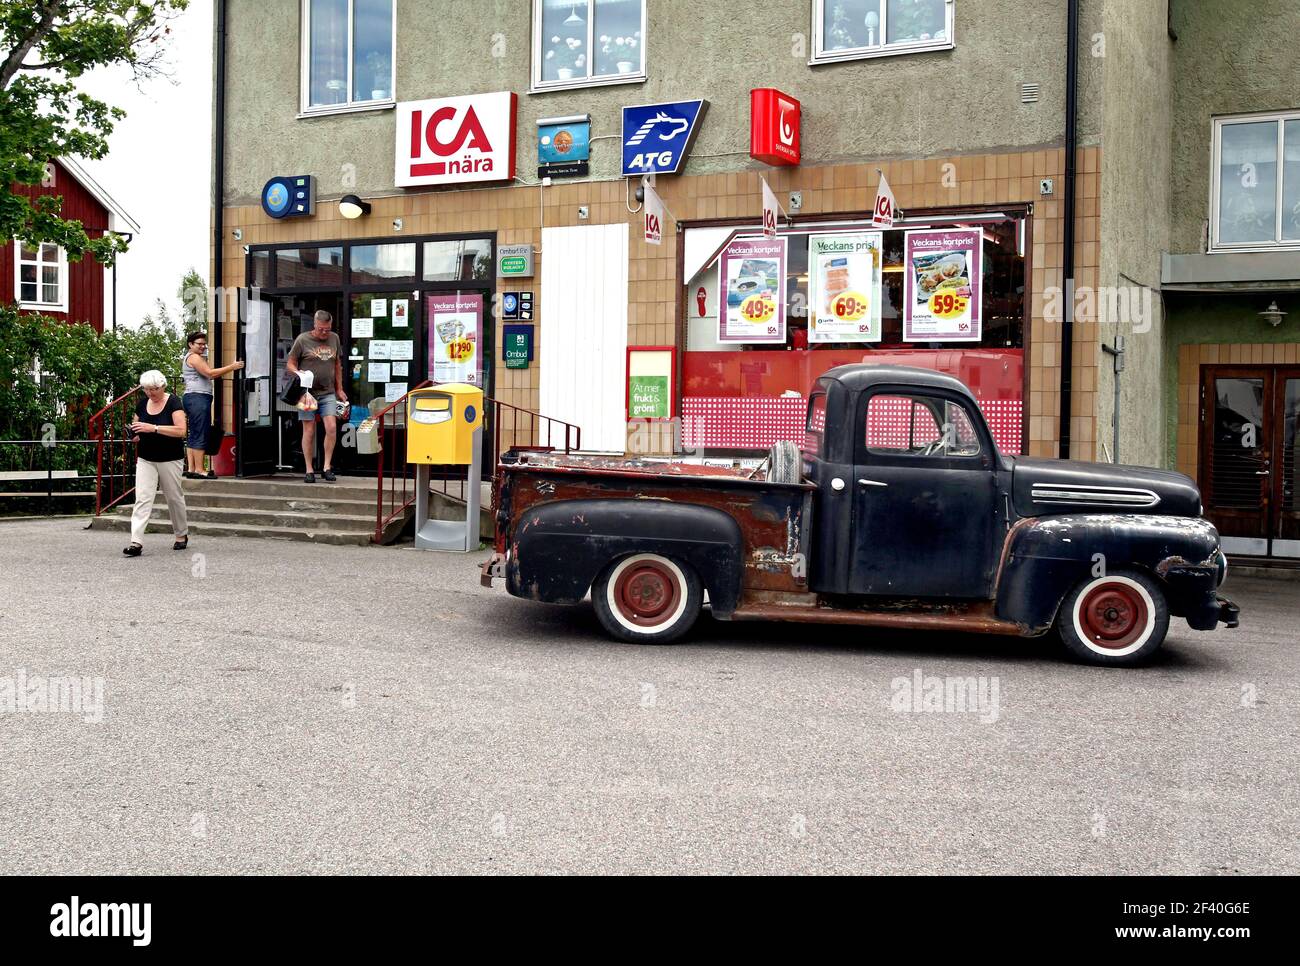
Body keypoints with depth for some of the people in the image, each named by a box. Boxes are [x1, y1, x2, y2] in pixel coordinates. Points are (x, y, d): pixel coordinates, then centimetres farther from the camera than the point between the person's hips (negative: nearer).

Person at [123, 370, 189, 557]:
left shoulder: (173, 403, -10)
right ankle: (137, 542, -15)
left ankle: (182, 534, 30)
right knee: (142, 498, -8)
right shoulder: (142, 404, 6)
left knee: (174, 497, 10)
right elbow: (136, 427, 19)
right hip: (145, 459, 4)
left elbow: (181, 430, -21)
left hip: (170, 460, -4)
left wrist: (154, 428, -29)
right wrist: (135, 435, -5)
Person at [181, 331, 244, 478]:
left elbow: (208, 375, 19)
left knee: (193, 436, 10)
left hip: (193, 398, 11)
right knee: (200, 435, -11)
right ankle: (199, 470, -13)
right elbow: (209, 373, -18)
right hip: (198, 398, -11)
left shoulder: (192, 358, 26)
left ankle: (190, 469, 10)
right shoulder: (194, 357, -7)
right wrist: (232, 367, -16)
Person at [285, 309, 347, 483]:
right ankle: (309, 470, 10)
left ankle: (327, 467, -1)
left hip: (328, 393, 3)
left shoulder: (334, 339, 9)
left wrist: (339, 389, 18)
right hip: (307, 392, -3)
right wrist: (299, 374, -20)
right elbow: (290, 364, 1)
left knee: (332, 427, -11)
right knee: (309, 431, 2)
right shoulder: (302, 340, -2)